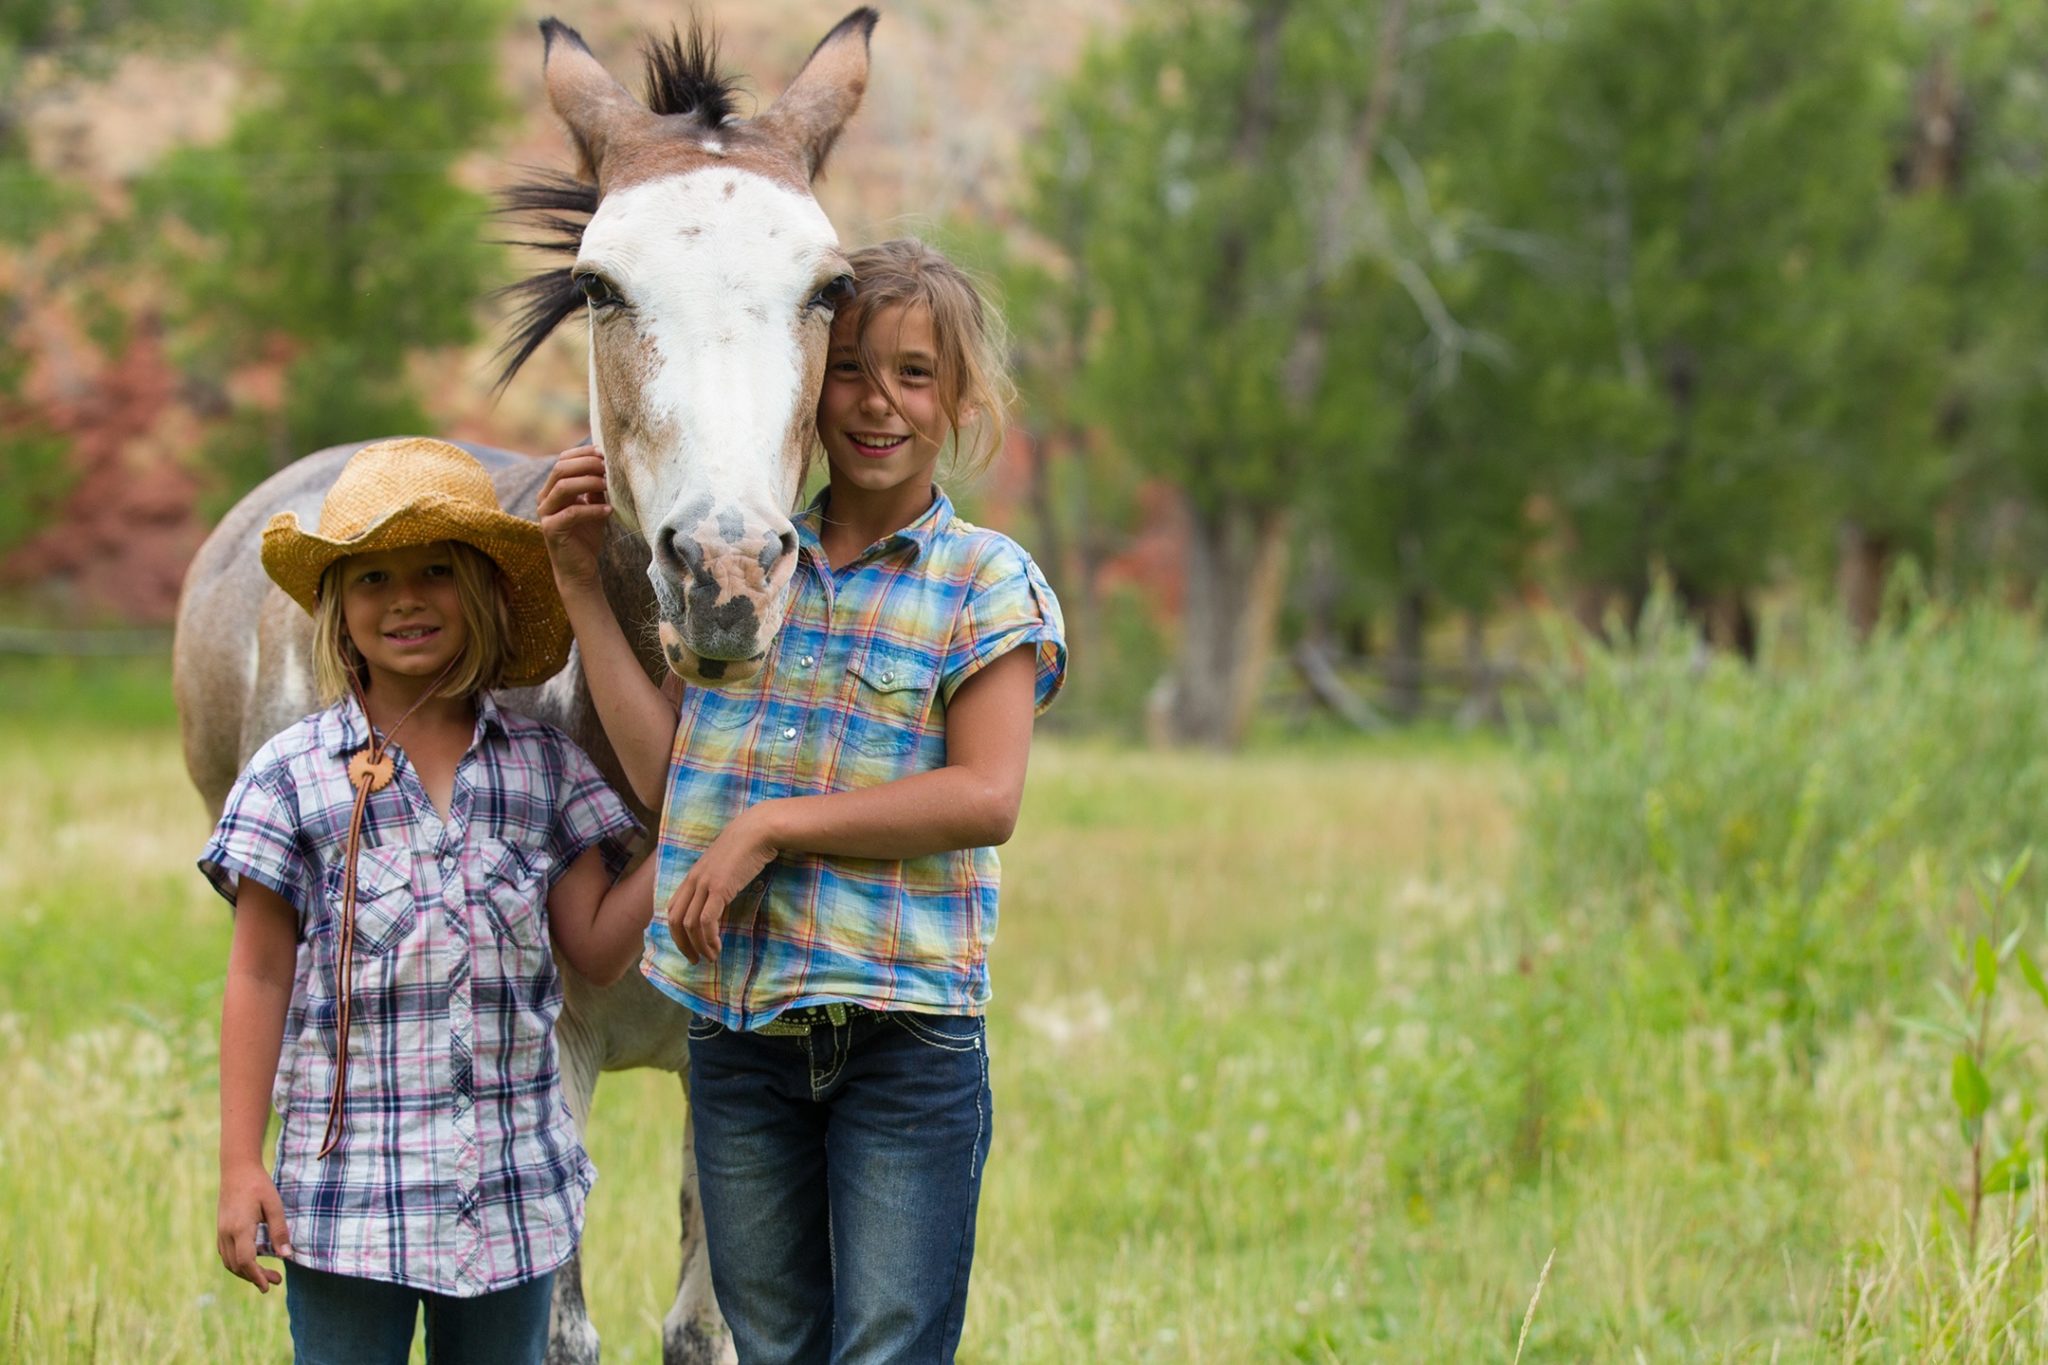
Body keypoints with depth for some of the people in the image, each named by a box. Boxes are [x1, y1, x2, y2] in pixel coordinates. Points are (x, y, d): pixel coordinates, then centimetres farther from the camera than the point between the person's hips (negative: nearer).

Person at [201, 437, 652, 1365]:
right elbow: (260, 979, 0)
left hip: (515, 1185, 2)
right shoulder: (292, 776, -2)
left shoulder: (545, 767, 5)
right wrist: (239, 1166, -4)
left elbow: (597, 947, 4)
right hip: (351, 1177, -2)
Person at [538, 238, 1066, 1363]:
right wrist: (583, 592, 2)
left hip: (908, 1026, -4)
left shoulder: (987, 582, -2)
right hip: (734, 1017, 4)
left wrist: (773, 826, -16)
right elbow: (667, 776, 3)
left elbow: (985, 798, -13)